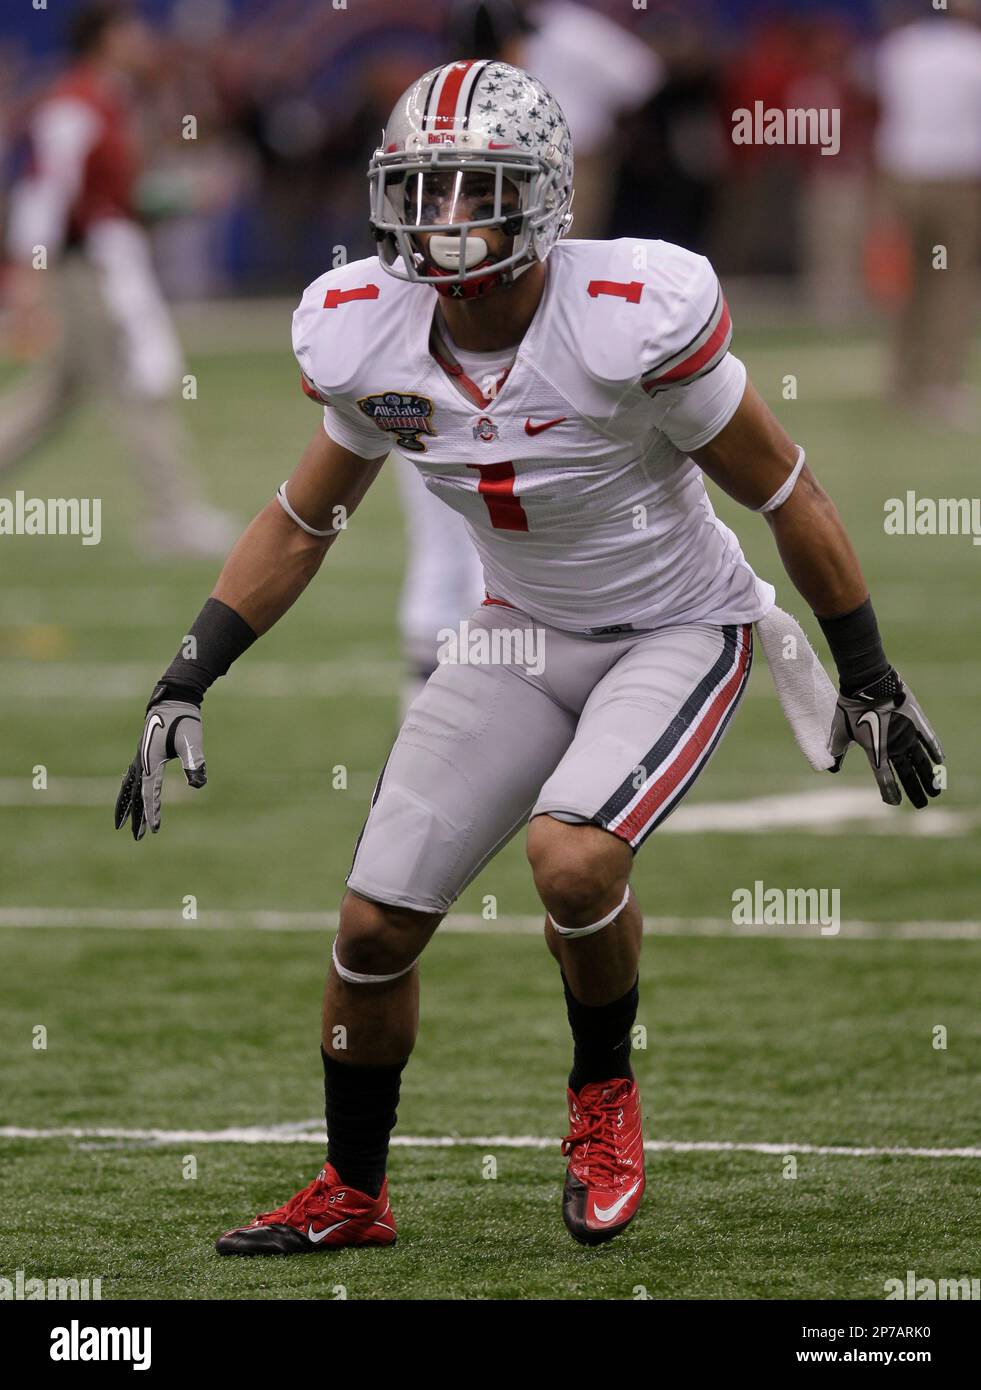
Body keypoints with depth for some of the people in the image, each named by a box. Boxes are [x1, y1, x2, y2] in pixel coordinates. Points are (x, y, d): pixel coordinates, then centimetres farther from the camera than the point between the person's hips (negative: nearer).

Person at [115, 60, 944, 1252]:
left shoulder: (633, 322, -28)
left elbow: (786, 498, -15)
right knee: (374, 923, 0)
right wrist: (184, 687, -1)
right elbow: (301, 523, 5)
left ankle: (603, 1093, 1)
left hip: (679, 629, -5)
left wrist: (867, 683, -7)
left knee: (572, 858, -30)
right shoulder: (370, 339, -12)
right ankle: (351, 1196, 24)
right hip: (527, 634, 5)